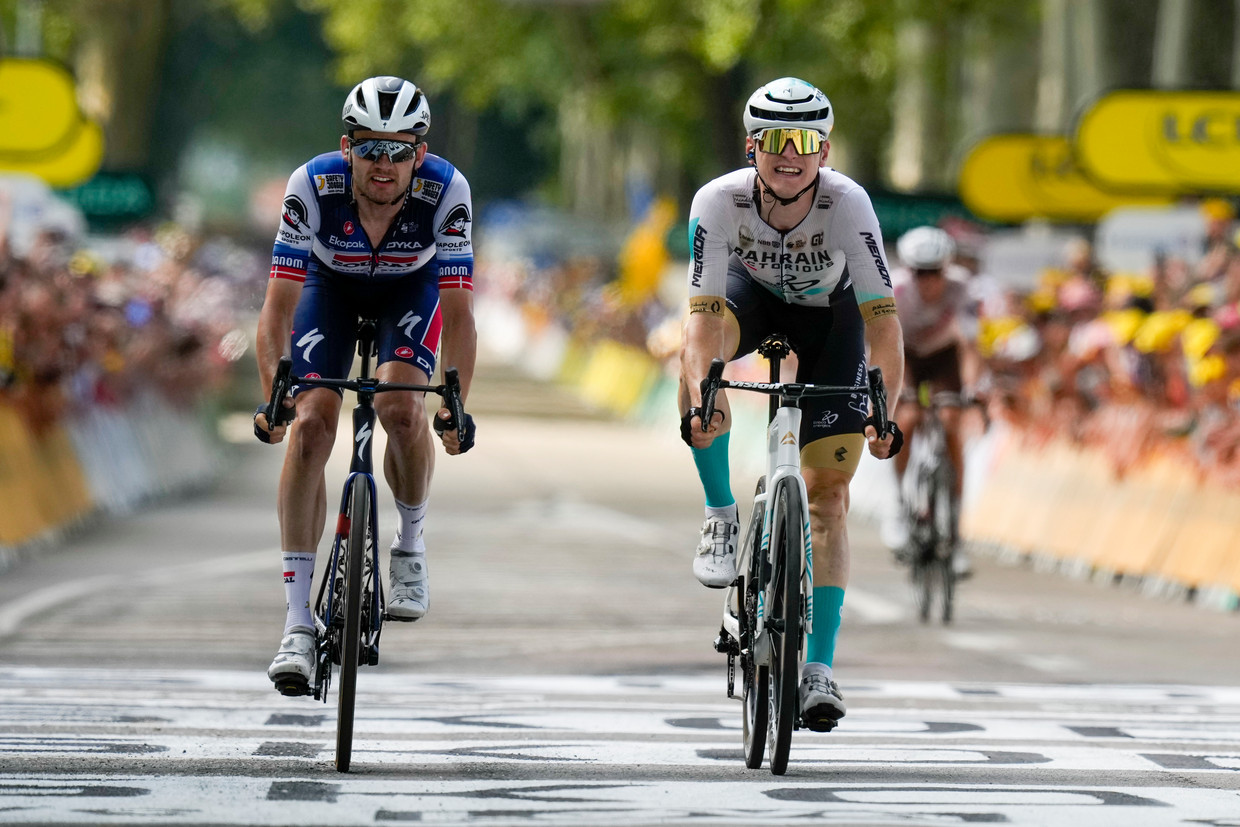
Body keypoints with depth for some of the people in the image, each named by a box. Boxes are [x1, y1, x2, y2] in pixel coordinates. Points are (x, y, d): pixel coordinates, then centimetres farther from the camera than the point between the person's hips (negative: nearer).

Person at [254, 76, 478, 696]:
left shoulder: (446, 190, -34)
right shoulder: (312, 186, -35)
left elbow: (458, 312, -32)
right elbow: (278, 306, -32)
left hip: (411, 287, 0)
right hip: (331, 285, 0)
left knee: (400, 408, -25)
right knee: (310, 425, -16)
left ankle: (409, 546, 7)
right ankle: (297, 625, -14)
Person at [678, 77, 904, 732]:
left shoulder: (847, 204, -35)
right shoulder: (719, 202, -33)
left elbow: (881, 316, -35)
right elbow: (703, 312, -37)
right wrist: (698, 394, -52)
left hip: (828, 312, -1)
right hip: (752, 291, 1)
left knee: (828, 493, -7)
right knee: (699, 355, -36)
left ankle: (819, 667, -3)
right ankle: (722, 517, -17)